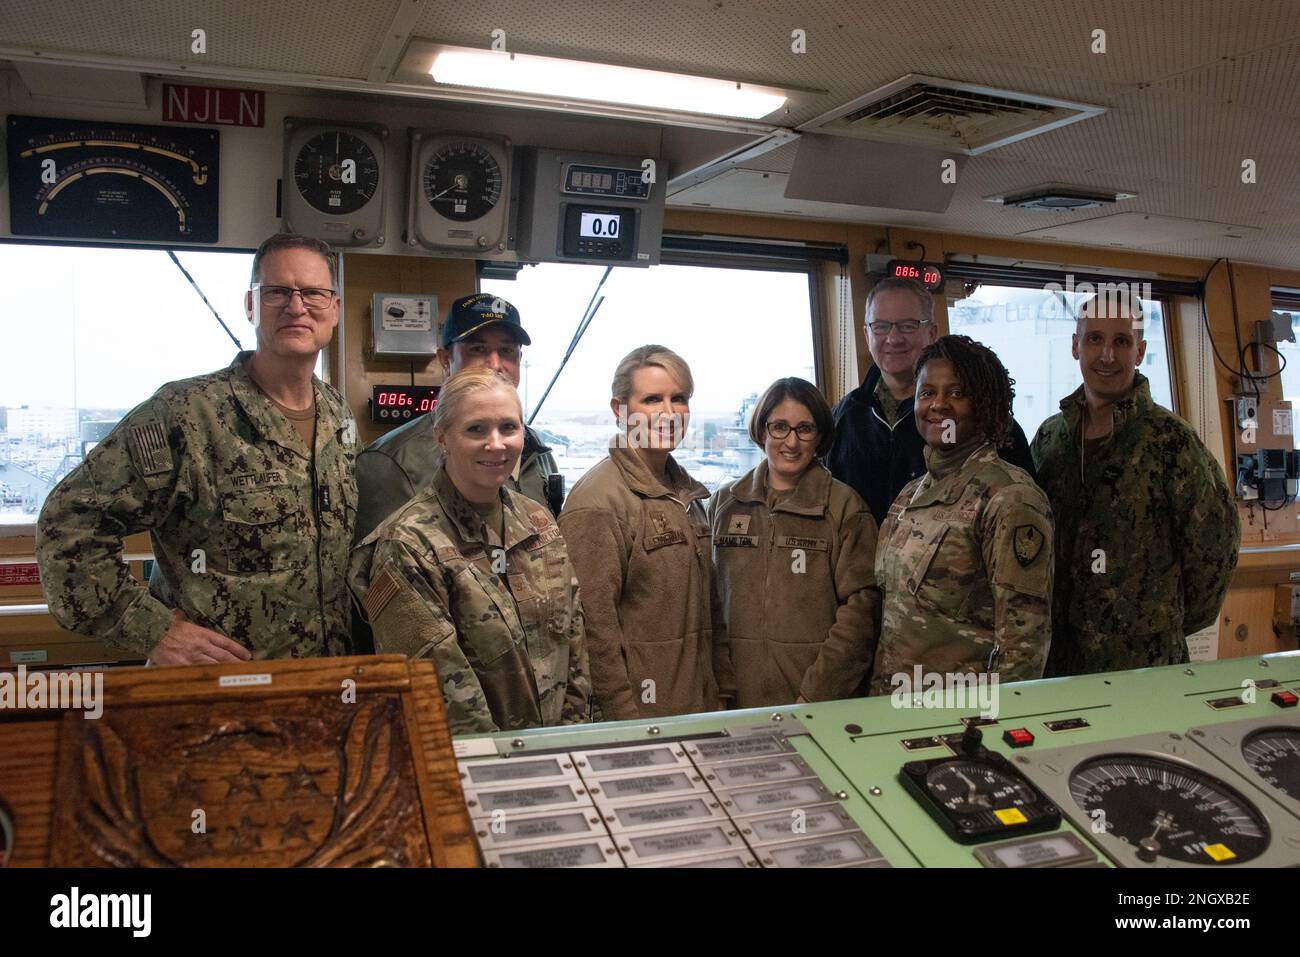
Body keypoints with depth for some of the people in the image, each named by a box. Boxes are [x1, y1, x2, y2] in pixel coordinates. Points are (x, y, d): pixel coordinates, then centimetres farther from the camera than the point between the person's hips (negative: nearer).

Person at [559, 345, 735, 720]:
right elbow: (595, 624, -19)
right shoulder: (597, 501, -15)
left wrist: (723, 691, 12)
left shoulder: (687, 494, 11)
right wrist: (625, 721, -19)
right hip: (639, 711, -7)